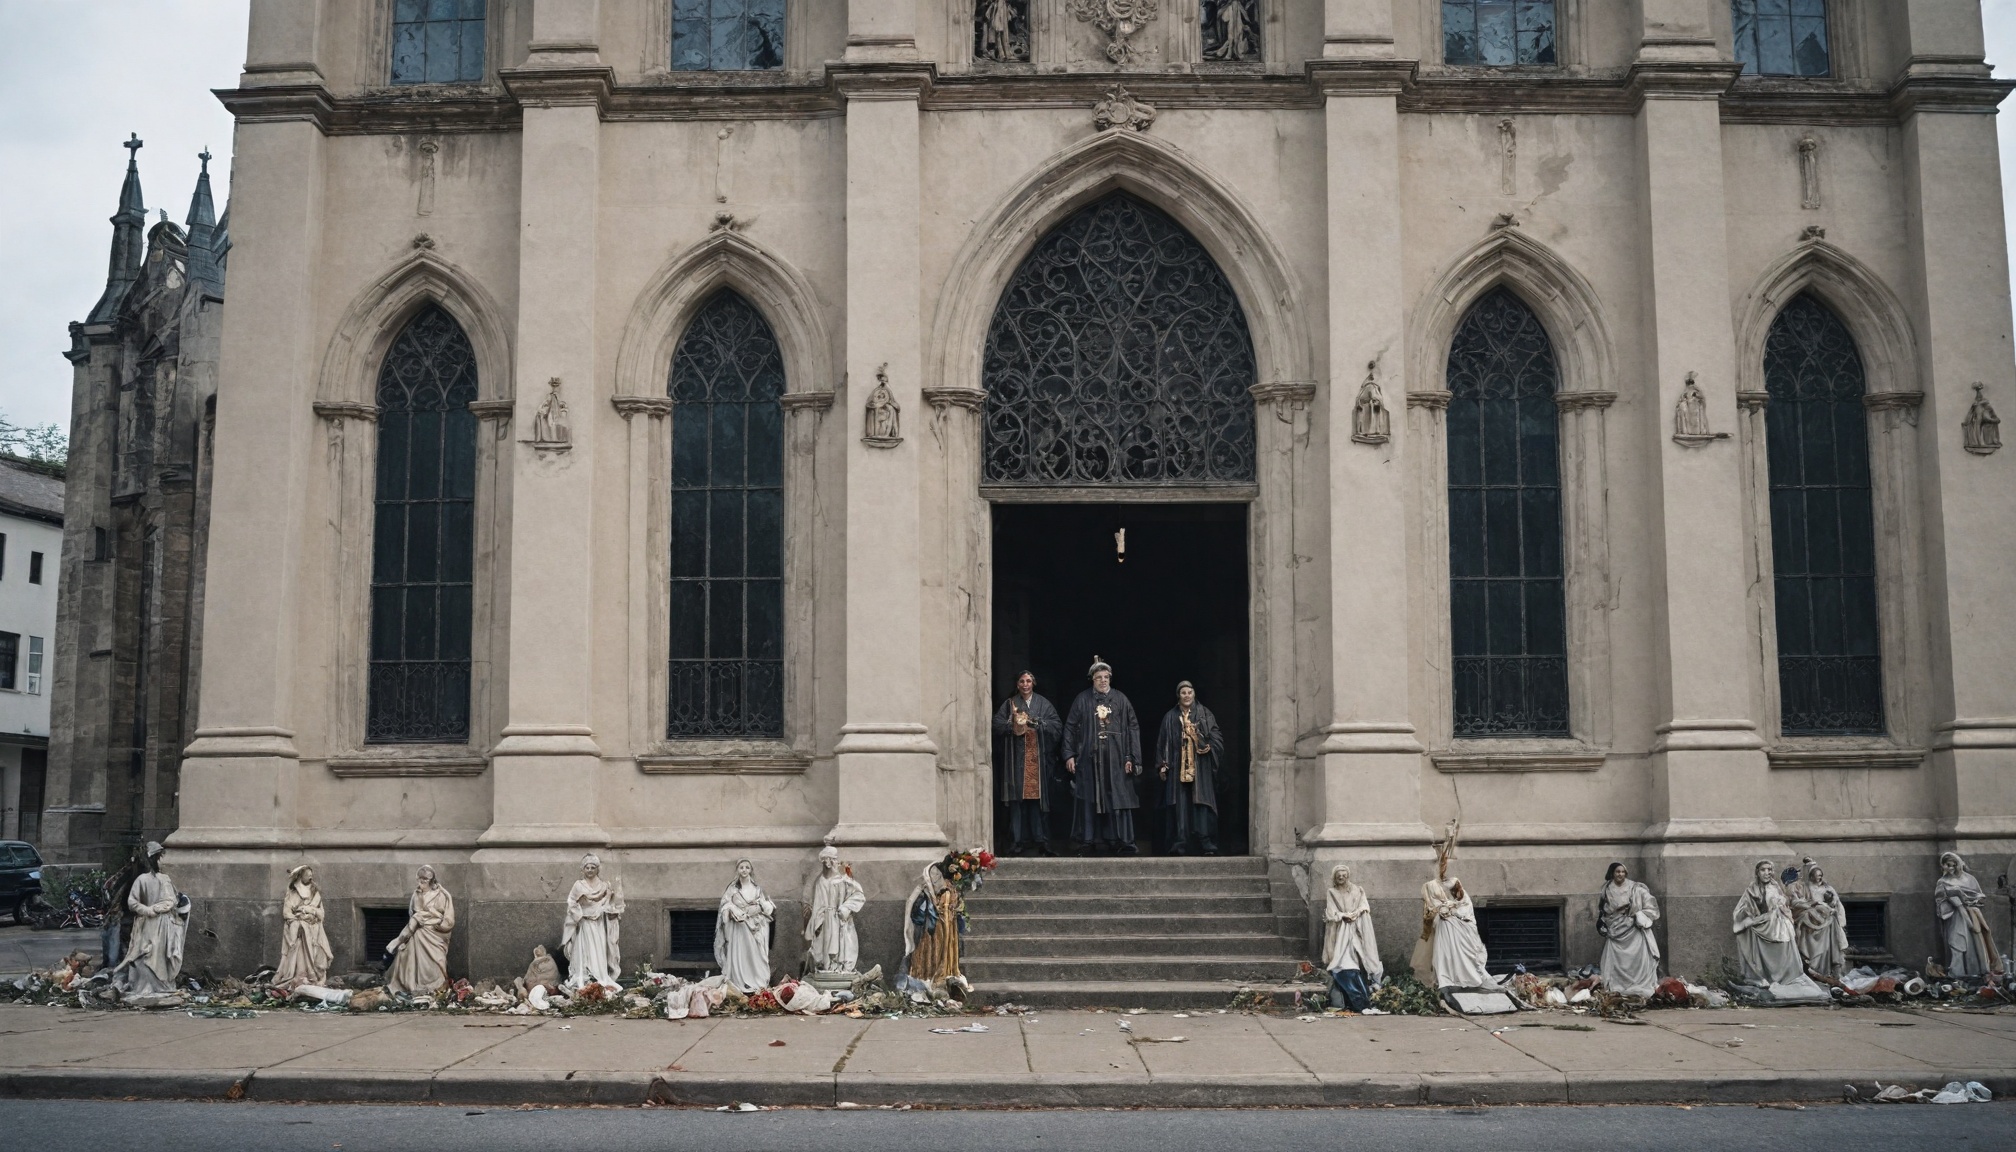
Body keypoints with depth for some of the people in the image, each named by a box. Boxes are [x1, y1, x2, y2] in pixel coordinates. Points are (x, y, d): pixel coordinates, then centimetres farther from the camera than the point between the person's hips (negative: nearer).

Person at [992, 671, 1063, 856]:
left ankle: (1040, 839, 1)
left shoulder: (1044, 704, 11)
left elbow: (1057, 725, 1)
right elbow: (997, 724, 0)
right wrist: (1013, 725, -16)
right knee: (1017, 799, -4)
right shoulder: (1009, 704, 11)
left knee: (1037, 797, -3)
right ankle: (1019, 840, -1)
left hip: (1038, 758, 0)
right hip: (1016, 759, 0)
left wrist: (1036, 722, -10)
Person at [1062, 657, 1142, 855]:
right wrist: (1069, 755, -3)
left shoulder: (1121, 700, 6)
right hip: (1089, 758, 0)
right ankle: (1088, 841, 6)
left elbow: (1133, 728, 4)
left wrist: (1131, 757, -3)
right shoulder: (1082, 700, 5)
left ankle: (1122, 841, 3)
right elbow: (1070, 728, 5)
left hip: (1115, 759, 0)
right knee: (1089, 800, 2)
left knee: (1117, 799, 0)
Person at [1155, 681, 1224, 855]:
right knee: (1180, 804, -3)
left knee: (1201, 801, -7)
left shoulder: (1204, 714, 9)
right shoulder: (1170, 717, 11)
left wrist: (1210, 746, -13)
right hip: (1178, 767, 1)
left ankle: (1204, 840, -8)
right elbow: (1163, 742, 10)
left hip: (1200, 767, -1)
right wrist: (1162, 764, 3)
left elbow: (1216, 736, 6)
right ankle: (1180, 843, -2)